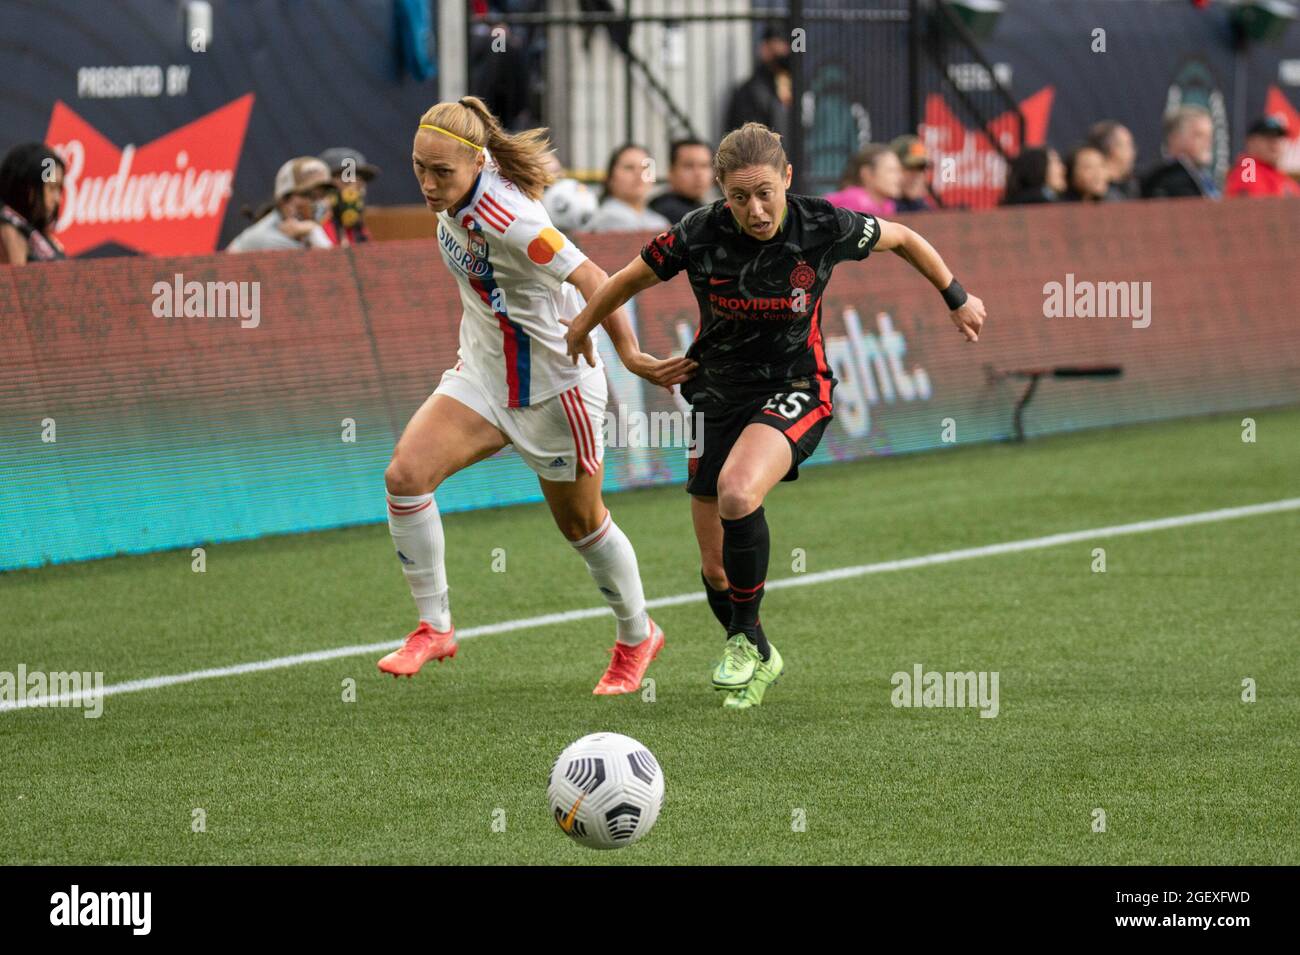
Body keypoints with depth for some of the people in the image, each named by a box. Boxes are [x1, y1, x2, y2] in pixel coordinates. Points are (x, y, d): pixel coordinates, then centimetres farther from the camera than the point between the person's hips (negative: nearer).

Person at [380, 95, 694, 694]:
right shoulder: (456, 194, -7)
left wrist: (630, 354, -32)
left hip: (552, 385, -7)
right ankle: (434, 627, -1)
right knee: (405, 475, -13)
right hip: (483, 374, 7)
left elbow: (590, 278, -32)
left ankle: (637, 637, 37)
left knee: (581, 524, 12)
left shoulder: (503, 217, -32)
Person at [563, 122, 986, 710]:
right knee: (715, 568, 6)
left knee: (738, 494, -33)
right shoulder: (700, 234, -15)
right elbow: (628, 281, 3)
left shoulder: (823, 227, -17)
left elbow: (902, 239, 3)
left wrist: (957, 299, 14)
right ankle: (759, 660, 35)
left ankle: (746, 635, -13)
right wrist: (578, 332, 16)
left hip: (794, 391, -3)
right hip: (718, 393, 3)